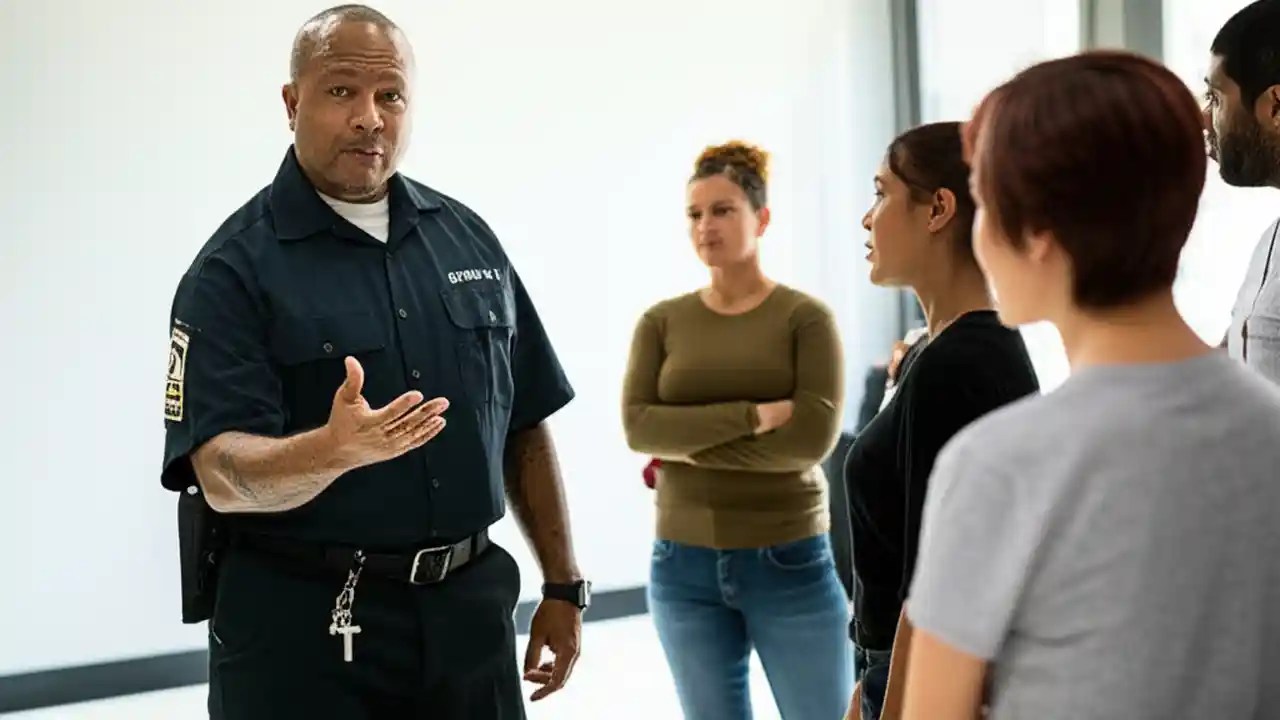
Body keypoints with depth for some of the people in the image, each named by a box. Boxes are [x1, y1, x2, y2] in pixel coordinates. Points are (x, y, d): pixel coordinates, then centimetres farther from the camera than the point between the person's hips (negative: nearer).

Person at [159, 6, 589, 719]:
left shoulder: (469, 237, 7)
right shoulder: (236, 267, -8)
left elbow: (525, 425, 12)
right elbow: (223, 475, -18)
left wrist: (564, 586, 10)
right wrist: (335, 450, -36)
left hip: (470, 609, 5)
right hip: (304, 624, -4)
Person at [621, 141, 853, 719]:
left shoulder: (806, 318, -4)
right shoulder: (662, 322, 4)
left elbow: (813, 438, -16)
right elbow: (638, 426, -10)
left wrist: (686, 445, -13)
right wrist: (753, 415, -18)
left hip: (790, 563, -3)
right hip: (684, 567, 3)